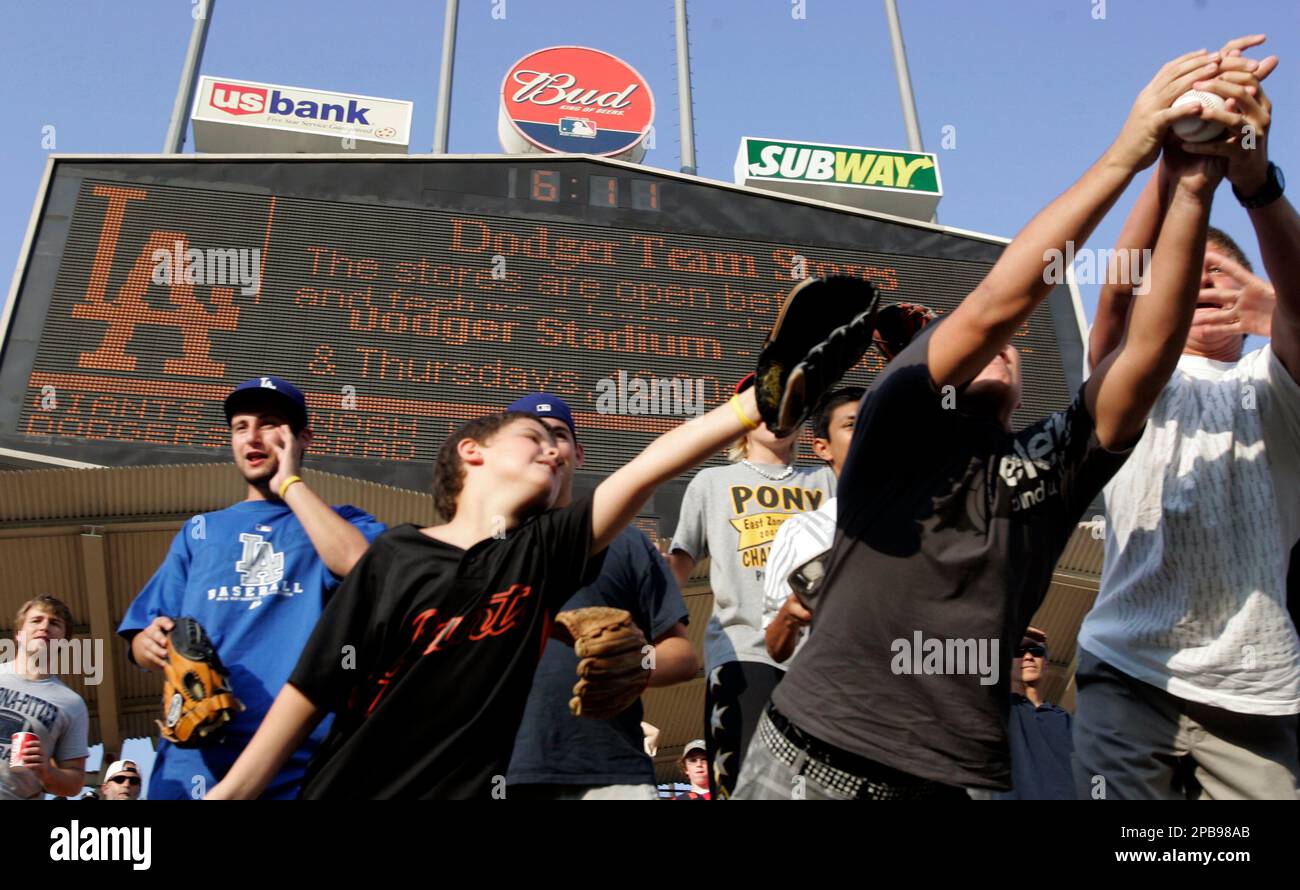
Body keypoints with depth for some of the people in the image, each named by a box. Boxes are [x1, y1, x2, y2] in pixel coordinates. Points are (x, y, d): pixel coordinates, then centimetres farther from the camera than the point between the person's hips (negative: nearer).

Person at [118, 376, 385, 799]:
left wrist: (290, 484, -5)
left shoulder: (339, 523, 10)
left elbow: (360, 564, -16)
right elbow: (144, 643, 15)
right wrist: (151, 643, -9)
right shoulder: (199, 531, 19)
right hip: (197, 758, 3)